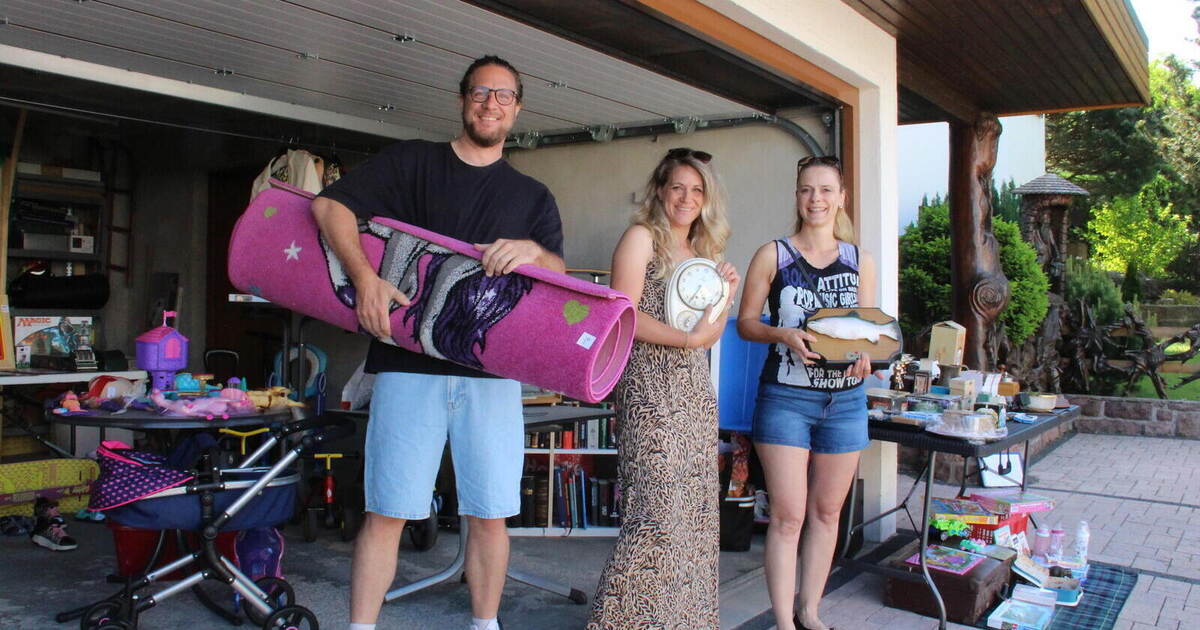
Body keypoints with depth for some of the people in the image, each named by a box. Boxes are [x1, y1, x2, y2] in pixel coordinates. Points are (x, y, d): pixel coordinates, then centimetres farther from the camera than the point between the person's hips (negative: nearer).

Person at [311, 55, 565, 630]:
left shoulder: (532, 197, 17)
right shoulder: (412, 161, 11)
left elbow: (560, 276, 6)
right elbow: (329, 205, 2)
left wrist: (532, 251, -18)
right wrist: (364, 277, -14)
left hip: (491, 372, 2)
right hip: (409, 363, -2)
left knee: (489, 514, 5)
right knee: (387, 512, -1)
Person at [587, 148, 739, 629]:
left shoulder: (704, 250, 19)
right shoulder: (642, 237, -2)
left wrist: (725, 295, 5)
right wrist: (687, 339, -16)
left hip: (696, 391, 8)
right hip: (652, 387, -8)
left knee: (695, 511, 9)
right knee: (658, 512, -12)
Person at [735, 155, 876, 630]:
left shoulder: (860, 262, 6)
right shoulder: (773, 256, -1)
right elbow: (746, 322, 1)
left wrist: (864, 355, -10)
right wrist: (784, 334, -18)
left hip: (844, 401, 4)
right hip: (785, 398, -3)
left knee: (826, 511, 12)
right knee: (787, 515, -4)